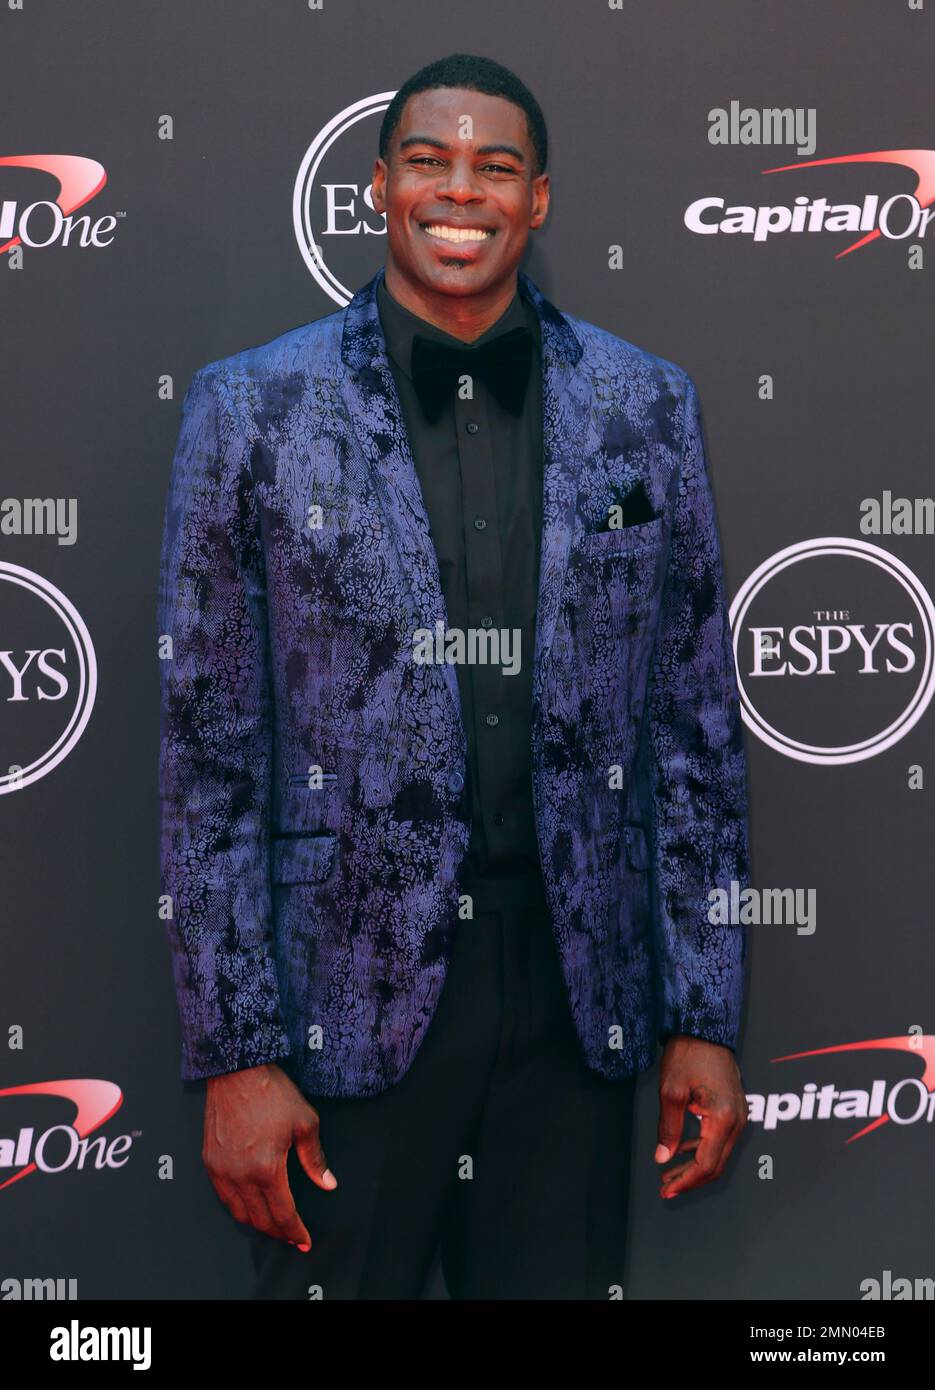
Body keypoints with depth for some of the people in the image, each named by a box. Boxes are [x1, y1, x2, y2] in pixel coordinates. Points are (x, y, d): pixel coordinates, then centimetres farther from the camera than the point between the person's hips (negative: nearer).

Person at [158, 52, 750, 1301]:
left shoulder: (646, 407, 5)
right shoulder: (253, 410, -1)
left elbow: (697, 729, 7)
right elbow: (210, 752, -2)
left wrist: (705, 1020, 4)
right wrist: (235, 1053, -5)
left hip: (578, 993, 2)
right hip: (345, 996, -1)